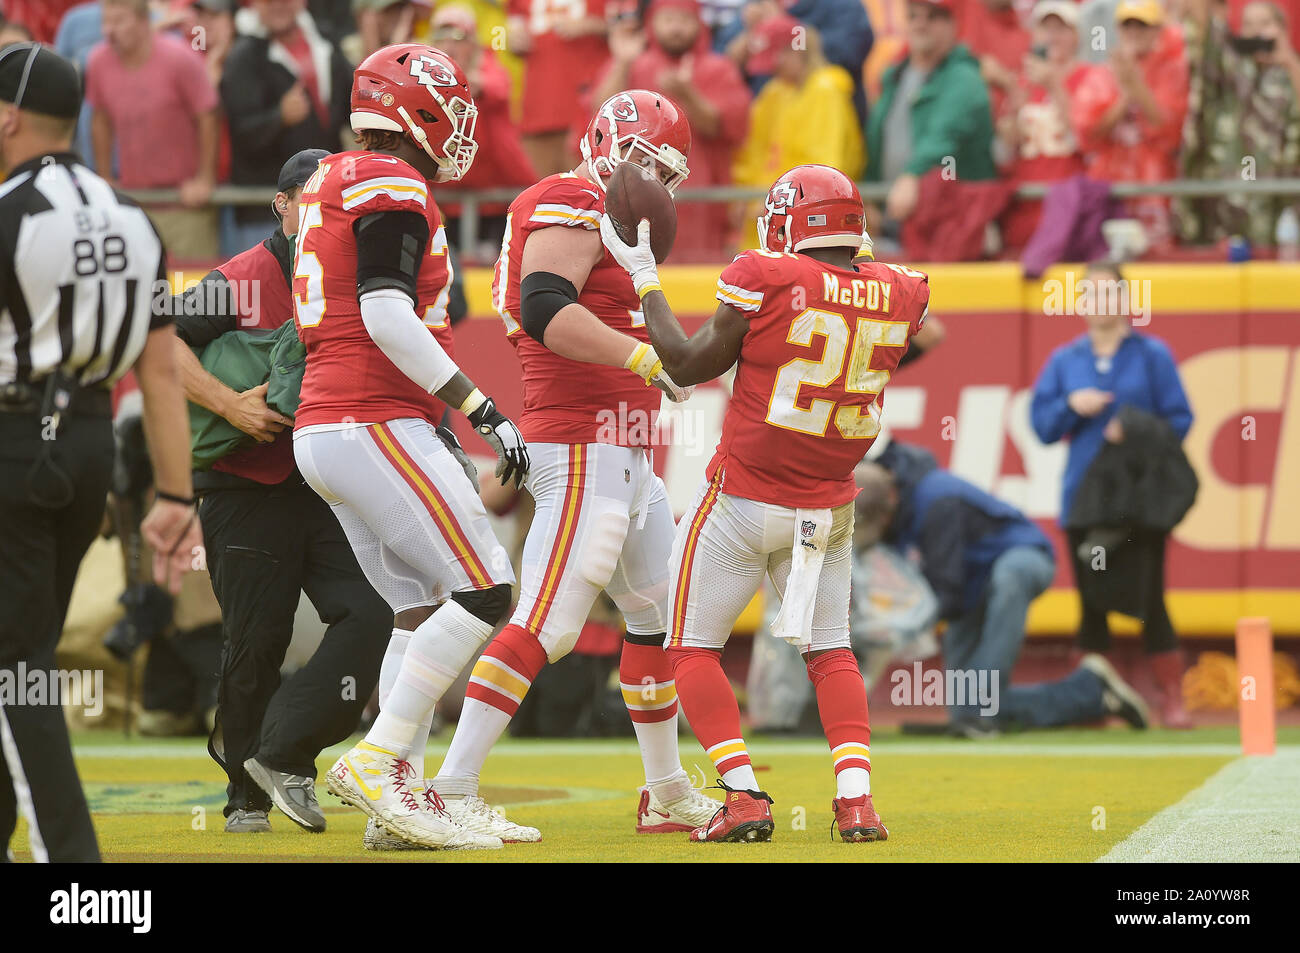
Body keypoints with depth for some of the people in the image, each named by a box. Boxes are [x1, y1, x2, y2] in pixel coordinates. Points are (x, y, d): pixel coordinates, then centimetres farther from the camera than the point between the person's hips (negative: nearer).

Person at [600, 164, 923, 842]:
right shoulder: (897, 294, -4)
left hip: (743, 500, -4)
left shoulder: (767, 281, -17)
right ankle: (856, 798, -1)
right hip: (829, 508, 4)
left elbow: (687, 364, -9)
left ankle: (742, 794, -5)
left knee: (693, 648, 8)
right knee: (829, 649, 15)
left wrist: (644, 277, -1)